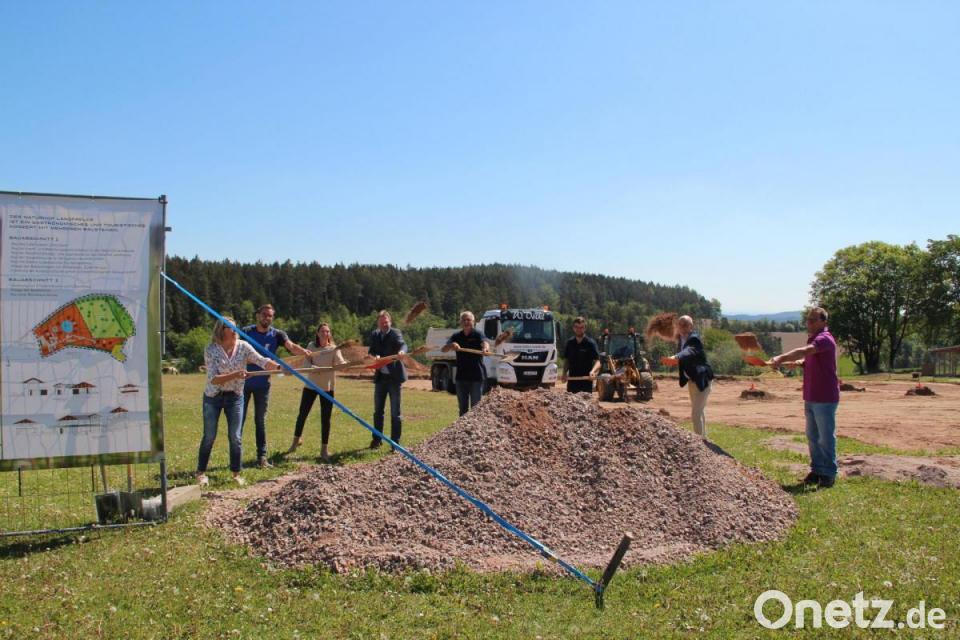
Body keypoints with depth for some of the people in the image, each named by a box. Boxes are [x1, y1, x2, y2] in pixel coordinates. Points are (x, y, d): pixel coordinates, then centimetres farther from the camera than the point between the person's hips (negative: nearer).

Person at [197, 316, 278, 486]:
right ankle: (201, 473, 21)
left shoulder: (243, 346, -9)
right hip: (213, 397, -2)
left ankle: (236, 474, 15)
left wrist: (279, 366, -38)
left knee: (235, 437, 1)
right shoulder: (211, 349, -16)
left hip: (234, 397, 2)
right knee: (209, 437, 5)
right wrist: (235, 375, -35)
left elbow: (262, 361, -20)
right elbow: (214, 379, -22)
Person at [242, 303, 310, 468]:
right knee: (239, 419, 4)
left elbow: (291, 346, -22)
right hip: (244, 382, -1)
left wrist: (305, 352, -42)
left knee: (261, 421, 8)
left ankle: (262, 456, 12)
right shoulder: (246, 331, -5)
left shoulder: (277, 334, -4)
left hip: (263, 384, 1)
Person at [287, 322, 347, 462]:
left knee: (325, 419, 0)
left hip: (327, 387, -1)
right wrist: (313, 368, -31)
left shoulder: (334, 349, -7)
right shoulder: (311, 346, -1)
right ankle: (296, 440, 32)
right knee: (302, 414, 9)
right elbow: (306, 363, -10)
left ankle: (324, 450, 9)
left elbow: (341, 363, -22)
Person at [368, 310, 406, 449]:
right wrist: (375, 356, -27)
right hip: (380, 376, 4)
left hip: (394, 376, -4)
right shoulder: (374, 335, 7)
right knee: (377, 410, 12)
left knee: (395, 412, 0)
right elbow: (371, 350, -4)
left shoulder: (395, 333, -7)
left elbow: (402, 344, -26)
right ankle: (376, 439, 25)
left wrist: (401, 351, -50)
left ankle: (395, 441, 7)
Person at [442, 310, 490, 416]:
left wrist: (486, 348, -51)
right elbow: (443, 349, -4)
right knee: (463, 407, 12)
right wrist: (452, 345, -27)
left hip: (477, 376, -4)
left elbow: (485, 342, -26)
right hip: (461, 376, 4)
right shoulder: (456, 336, 8)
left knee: (476, 406, 1)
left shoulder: (477, 335, -4)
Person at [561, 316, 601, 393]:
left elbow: (597, 362, -12)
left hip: (586, 382, -4)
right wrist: (564, 373, -2)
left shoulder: (591, 343, -5)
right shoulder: (569, 343, 8)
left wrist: (593, 371, -33)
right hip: (572, 381, 4)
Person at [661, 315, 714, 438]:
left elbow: (689, 351, -43)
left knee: (696, 413, -14)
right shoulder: (681, 339, 4)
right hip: (692, 380, 9)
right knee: (700, 410, 24)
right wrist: (675, 363, -4)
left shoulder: (694, 339, -22)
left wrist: (675, 358, -58)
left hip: (701, 379, -9)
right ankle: (703, 436, 39)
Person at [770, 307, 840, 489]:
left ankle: (829, 474, 8)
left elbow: (804, 351, -34)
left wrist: (781, 358, -42)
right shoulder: (812, 339, 14)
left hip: (825, 398, -9)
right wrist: (795, 363, 8)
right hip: (811, 398, 9)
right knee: (812, 437, 15)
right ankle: (817, 470, 25)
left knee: (826, 438, -1)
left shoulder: (825, 339, -16)